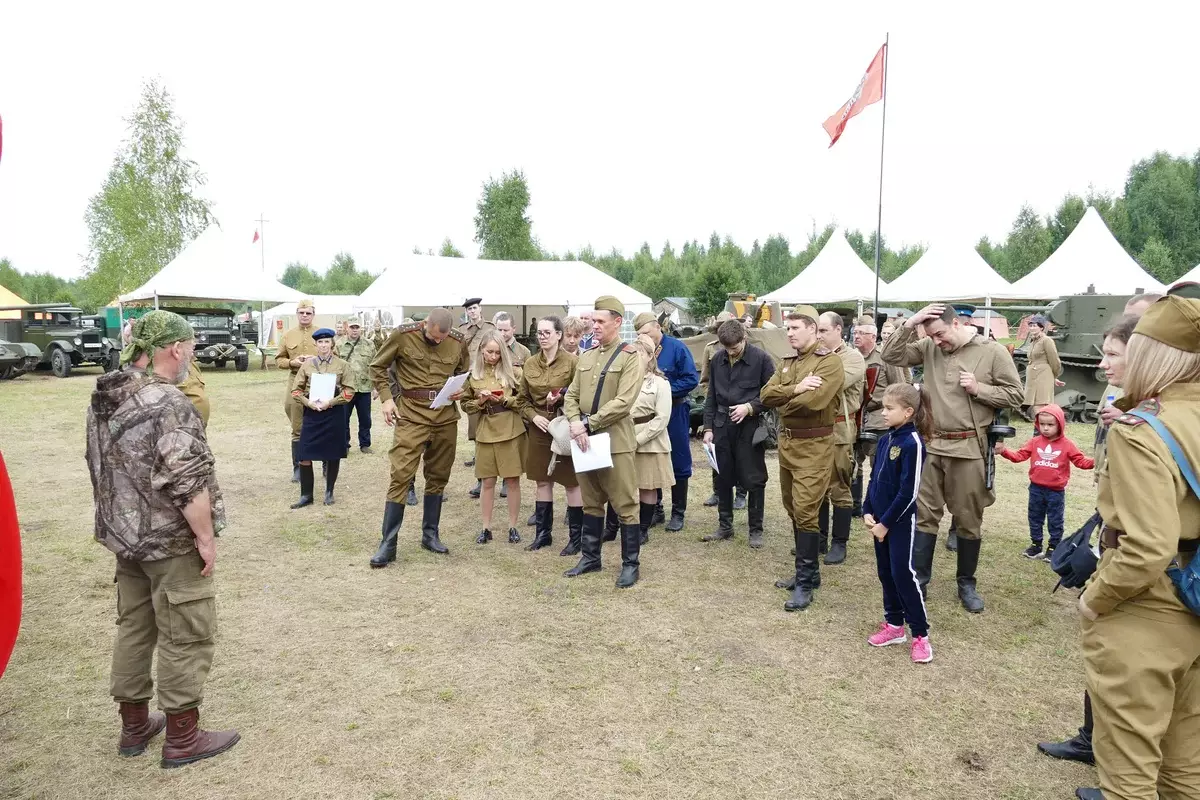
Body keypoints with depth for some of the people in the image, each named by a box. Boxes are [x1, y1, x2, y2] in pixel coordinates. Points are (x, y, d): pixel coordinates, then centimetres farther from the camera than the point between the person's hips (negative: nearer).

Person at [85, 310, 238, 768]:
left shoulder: (103, 399, 6)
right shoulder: (168, 404, -23)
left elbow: (101, 469, 15)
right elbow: (187, 482, -26)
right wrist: (206, 538, -17)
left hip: (123, 536, 9)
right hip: (171, 541, -9)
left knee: (134, 628, 19)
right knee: (186, 637, 3)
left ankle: (134, 726, 32)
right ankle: (182, 738, 14)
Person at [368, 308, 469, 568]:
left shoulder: (458, 341, 0)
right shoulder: (403, 335, -8)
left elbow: (464, 371, 19)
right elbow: (378, 367, 4)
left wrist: (461, 389, -2)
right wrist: (386, 398, -6)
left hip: (446, 416, 3)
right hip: (412, 415, -3)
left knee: (438, 477, 11)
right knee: (401, 475, -7)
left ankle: (430, 534, 26)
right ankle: (388, 543, 1)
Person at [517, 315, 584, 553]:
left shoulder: (572, 361, -8)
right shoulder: (530, 363, 7)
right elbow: (523, 399, 12)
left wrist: (561, 396, -20)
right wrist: (533, 416, -5)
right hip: (539, 427, 5)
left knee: (571, 482, 2)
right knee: (543, 481, 13)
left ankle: (576, 538, 13)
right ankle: (543, 534, 25)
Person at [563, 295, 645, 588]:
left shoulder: (629, 356, -8)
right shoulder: (586, 356, 12)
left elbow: (623, 402, -18)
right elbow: (572, 395, 10)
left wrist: (587, 424, -19)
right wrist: (575, 423, -9)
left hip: (615, 441, -6)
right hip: (585, 440, 7)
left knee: (625, 505, 2)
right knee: (591, 503, 16)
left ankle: (630, 564, 14)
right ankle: (590, 557, 28)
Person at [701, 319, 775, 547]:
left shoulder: (761, 359, -7)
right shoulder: (717, 359, 5)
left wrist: (750, 407, -16)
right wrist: (708, 427, 8)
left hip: (750, 427, -4)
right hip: (722, 426, 4)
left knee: (754, 480, 2)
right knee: (722, 478, 11)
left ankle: (756, 530, 14)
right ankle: (725, 526, 24)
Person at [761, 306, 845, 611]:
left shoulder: (829, 362, -11)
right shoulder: (787, 363, 14)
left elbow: (812, 401, -24)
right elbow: (766, 394, 1)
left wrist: (783, 403, -5)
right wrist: (794, 389, -17)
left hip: (813, 446, -8)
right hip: (786, 442, 8)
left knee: (805, 512, -7)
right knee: (792, 509, 15)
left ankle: (806, 583, 3)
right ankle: (807, 571, 28)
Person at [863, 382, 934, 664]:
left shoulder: (913, 443, -17)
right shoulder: (884, 440, 6)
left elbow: (908, 491, -18)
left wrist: (886, 522, -15)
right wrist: (868, 512, 2)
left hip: (901, 521, -8)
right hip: (880, 520, 8)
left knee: (903, 574, -3)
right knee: (886, 572, 14)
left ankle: (920, 635, 9)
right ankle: (894, 625, 27)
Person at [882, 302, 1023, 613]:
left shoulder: (993, 352, -4)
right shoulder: (929, 348, 4)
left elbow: (1014, 394, 0)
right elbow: (891, 356, 0)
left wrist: (978, 388, -15)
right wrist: (909, 324, -10)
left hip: (969, 449, -2)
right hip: (932, 445, 3)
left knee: (968, 519, 9)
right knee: (924, 514, 6)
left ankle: (966, 584, 25)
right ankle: (918, 580, 17)